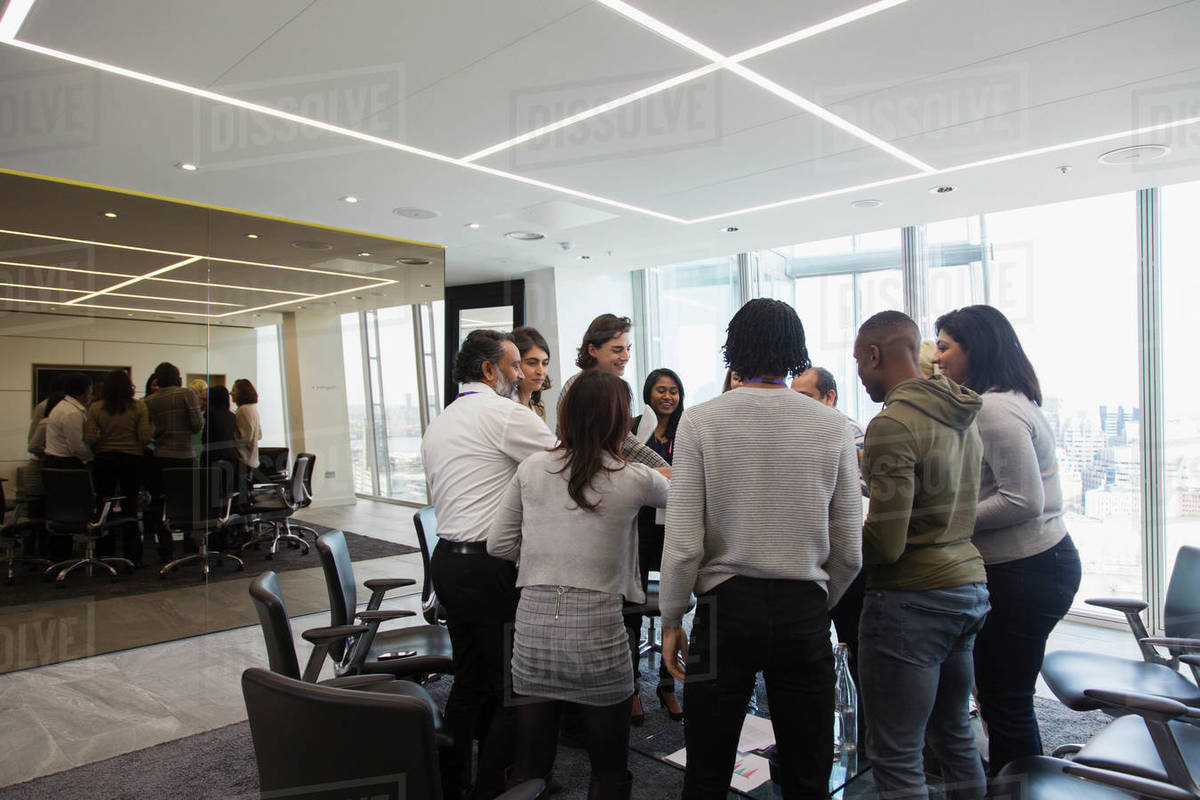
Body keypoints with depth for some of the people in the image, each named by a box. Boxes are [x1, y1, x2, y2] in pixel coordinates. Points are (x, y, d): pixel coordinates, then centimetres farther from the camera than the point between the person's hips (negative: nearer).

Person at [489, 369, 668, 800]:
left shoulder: (532, 467, 1)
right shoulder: (635, 479, -5)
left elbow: (499, 545, 6)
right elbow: (672, 497, 18)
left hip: (532, 627, 3)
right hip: (596, 633, -3)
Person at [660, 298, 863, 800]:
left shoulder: (699, 422, -7)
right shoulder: (833, 426, -1)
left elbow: (683, 543, -10)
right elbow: (849, 551, 2)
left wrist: (671, 620, 4)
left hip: (725, 607, -2)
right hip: (804, 612, 2)